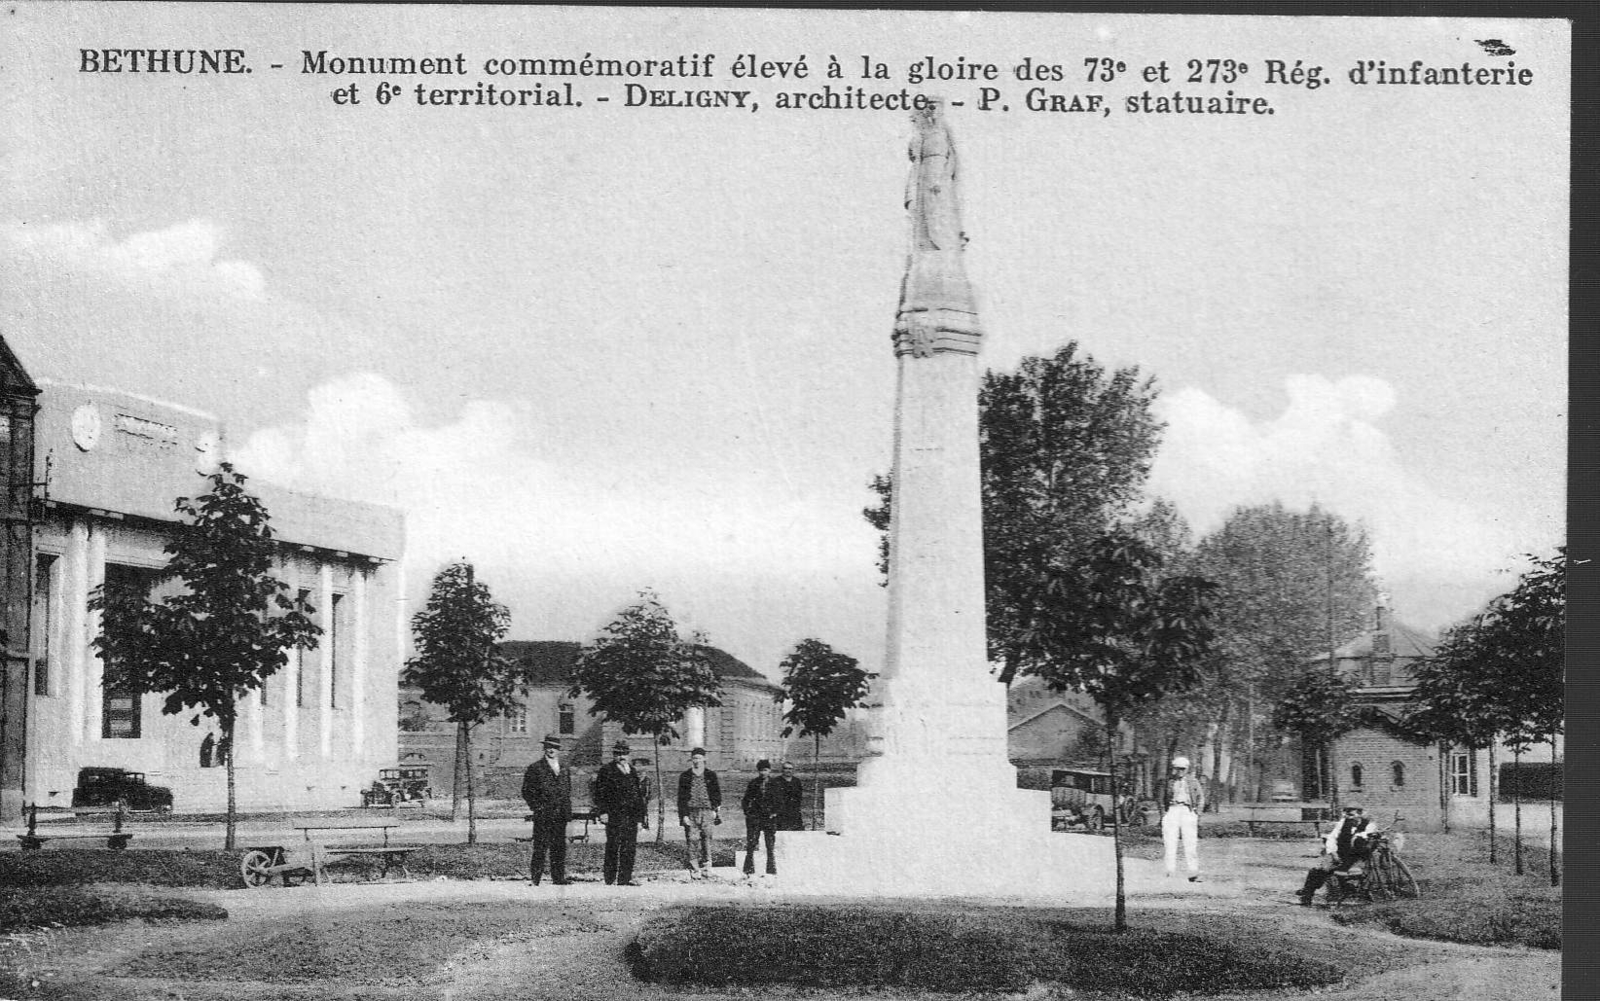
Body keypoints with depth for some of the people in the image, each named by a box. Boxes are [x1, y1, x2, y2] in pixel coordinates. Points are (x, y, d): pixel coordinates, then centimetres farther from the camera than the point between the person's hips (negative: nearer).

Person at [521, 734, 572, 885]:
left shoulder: (565, 770, 16)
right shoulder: (535, 768, 1)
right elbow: (526, 791, 0)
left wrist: (568, 810, 11)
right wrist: (537, 807, -8)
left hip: (560, 816, 5)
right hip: (543, 816, -5)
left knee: (559, 849, 6)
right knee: (540, 849, -7)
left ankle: (559, 880, 11)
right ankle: (535, 881, -4)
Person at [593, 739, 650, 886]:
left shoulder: (633, 772, 18)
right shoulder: (607, 771, 2)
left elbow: (640, 795, 21)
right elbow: (599, 793, -3)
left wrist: (642, 814, 16)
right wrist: (602, 812, -12)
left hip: (632, 816, 5)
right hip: (614, 816, -5)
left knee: (630, 848, 2)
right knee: (613, 847, -5)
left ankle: (625, 878, 6)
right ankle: (610, 879, -1)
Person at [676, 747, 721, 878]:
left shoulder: (711, 775, 11)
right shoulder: (685, 776, 10)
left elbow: (717, 794, 13)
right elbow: (681, 797, 7)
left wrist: (715, 809, 2)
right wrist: (684, 815, -1)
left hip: (706, 812, 0)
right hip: (690, 812, 0)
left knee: (706, 839, -9)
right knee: (691, 840, -5)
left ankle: (706, 866, -3)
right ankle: (694, 871, -2)